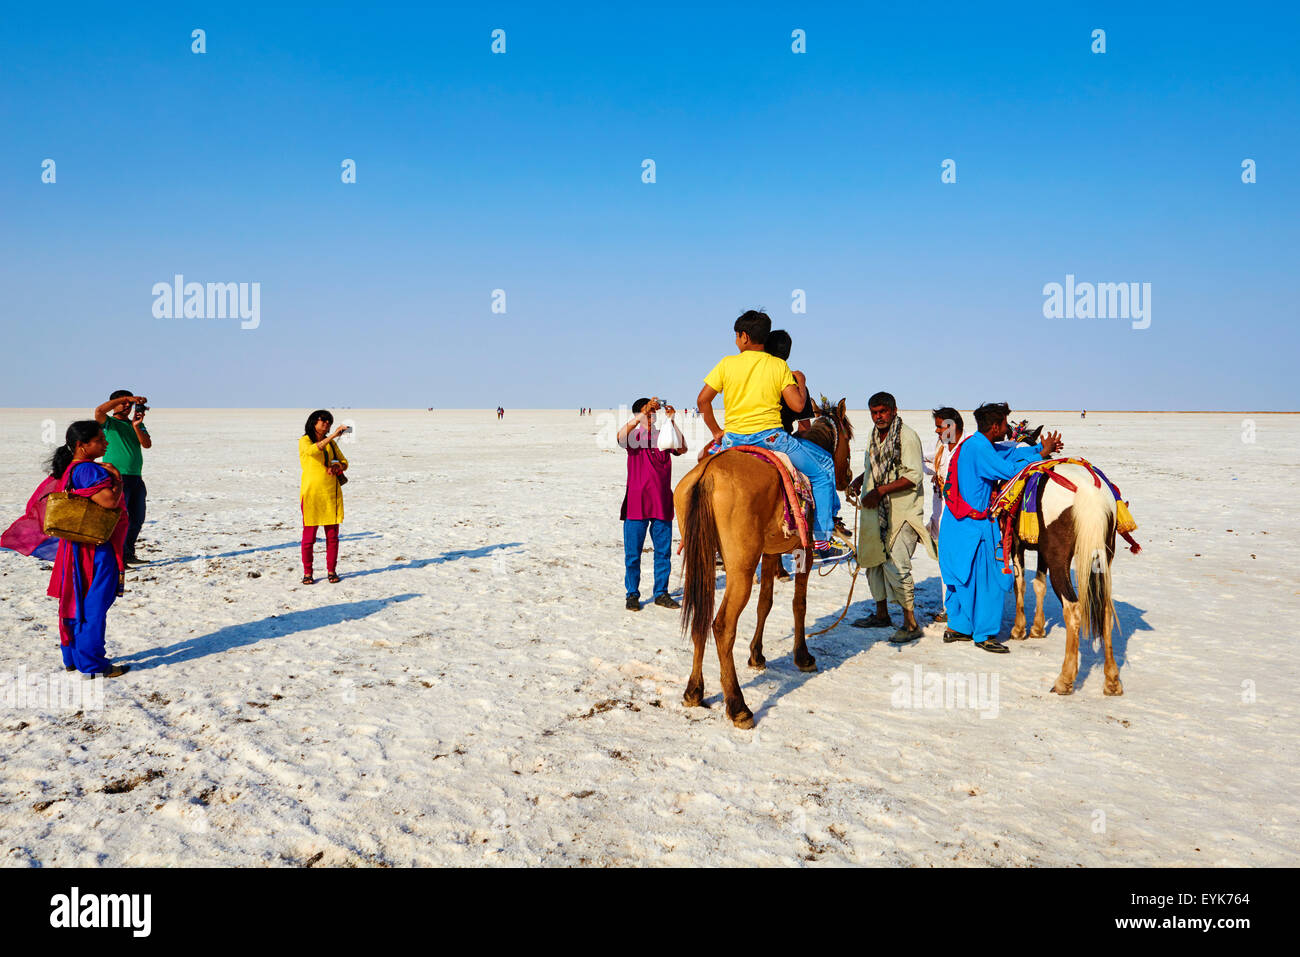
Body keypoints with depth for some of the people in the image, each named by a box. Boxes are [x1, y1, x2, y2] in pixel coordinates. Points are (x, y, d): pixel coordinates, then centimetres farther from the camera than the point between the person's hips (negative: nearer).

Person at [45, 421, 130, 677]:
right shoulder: (88, 470, -20)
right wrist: (118, 481, -12)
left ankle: (72, 658, 27)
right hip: (96, 550, -10)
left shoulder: (71, 470, 12)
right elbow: (109, 501, -30)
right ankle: (92, 663, 4)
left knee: (77, 602, 17)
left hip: (77, 548, 10)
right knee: (94, 605, -2)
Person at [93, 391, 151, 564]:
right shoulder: (108, 422, 2)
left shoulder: (138, 424, 18)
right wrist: (126, 397, -20)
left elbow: (147, 444, 4)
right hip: (117, 477, -6)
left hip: (135, 477, 6)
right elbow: (99, 411, -20)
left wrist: (136, 426, -11)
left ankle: (129, 554, 23)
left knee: (137, 519, 11)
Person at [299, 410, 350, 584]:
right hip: (311, 493, -4)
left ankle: (332, 570, 15)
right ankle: (307, 573, 9)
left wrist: (337, 468, -7)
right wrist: (333, 435, -31)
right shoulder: (304, 441, -2)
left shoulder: (331, 442, 13)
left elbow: (344, 462, 16)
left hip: (332, 492, 4)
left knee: (332, 535, 5)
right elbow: (313, 450, -25)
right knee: (309, 535, -1)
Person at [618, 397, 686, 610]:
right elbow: (621, 436, -21)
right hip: (636, 503, -3)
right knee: (633, 553, 2)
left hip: (662, 504, 3)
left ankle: (661, 593, 19)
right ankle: (632, 594, 14)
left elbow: (682, 448, -7)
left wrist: (672, 422, -14)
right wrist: (642, 414, -26)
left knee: (663, 551, 8)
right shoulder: (633, 435, 2)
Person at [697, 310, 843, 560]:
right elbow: (798, 405, -5)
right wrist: (801, 382, 15)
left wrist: (716, 432, 13)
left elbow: (703, 400, 1)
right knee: (824, 467, 14)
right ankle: (821, 543, 10)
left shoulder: (727, 364, 3)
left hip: (733, 439, 2)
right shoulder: (779, 366, 1)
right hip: (770, 437, -2)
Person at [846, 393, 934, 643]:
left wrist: (881, 490, -23)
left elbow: (913, 477, -18)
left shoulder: (907, 437, -11)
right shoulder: (875, 436, 13)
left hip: (903, 511, -8)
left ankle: (911, 623, -4)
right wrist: (858, 481, 7)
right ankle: (881, 614, 30)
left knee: (895, 565, -13)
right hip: (878, 510, 8)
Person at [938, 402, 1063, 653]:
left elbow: (1010, 453, 17)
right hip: (973, 526, -10)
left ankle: (956, 628, 26)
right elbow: (1010, 471, -20)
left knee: (962, 577, 18)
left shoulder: (976, 444, 13)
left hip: (957, 523, 10)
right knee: (988, 578, 0)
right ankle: (984, 635, 7)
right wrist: (1042, 453, -10)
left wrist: (1041, 447, 6)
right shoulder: (979, 448, -18)